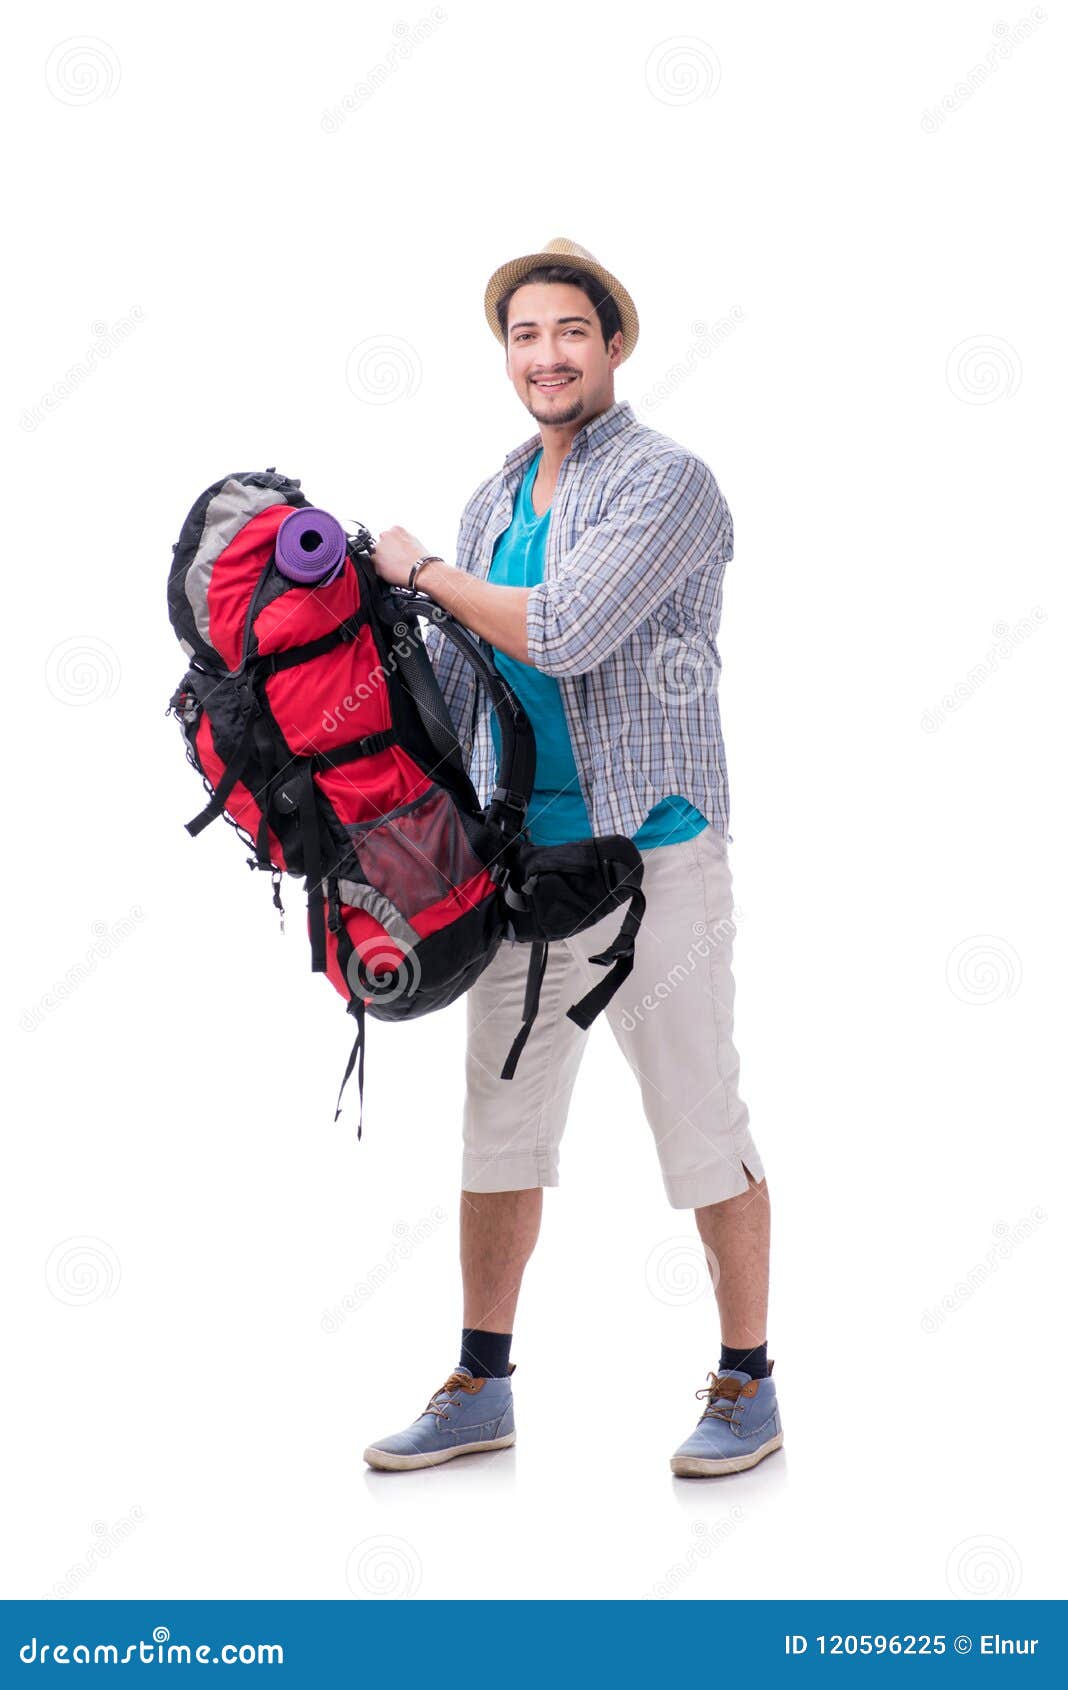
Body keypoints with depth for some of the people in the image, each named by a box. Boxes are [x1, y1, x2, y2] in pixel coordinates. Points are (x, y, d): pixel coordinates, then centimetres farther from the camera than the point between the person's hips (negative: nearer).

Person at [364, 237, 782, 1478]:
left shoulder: (667, 481, -10)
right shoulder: (495, 501, 13)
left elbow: (565, 633, -22)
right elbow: (445, 685, 16)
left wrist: (418, 570, -8)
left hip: (652, 850, -7)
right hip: (520, 856, 7)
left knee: (702, 1127, 2)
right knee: (498, 1128, 11)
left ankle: (747, 1387, 16)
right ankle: (479, 1393, 23)